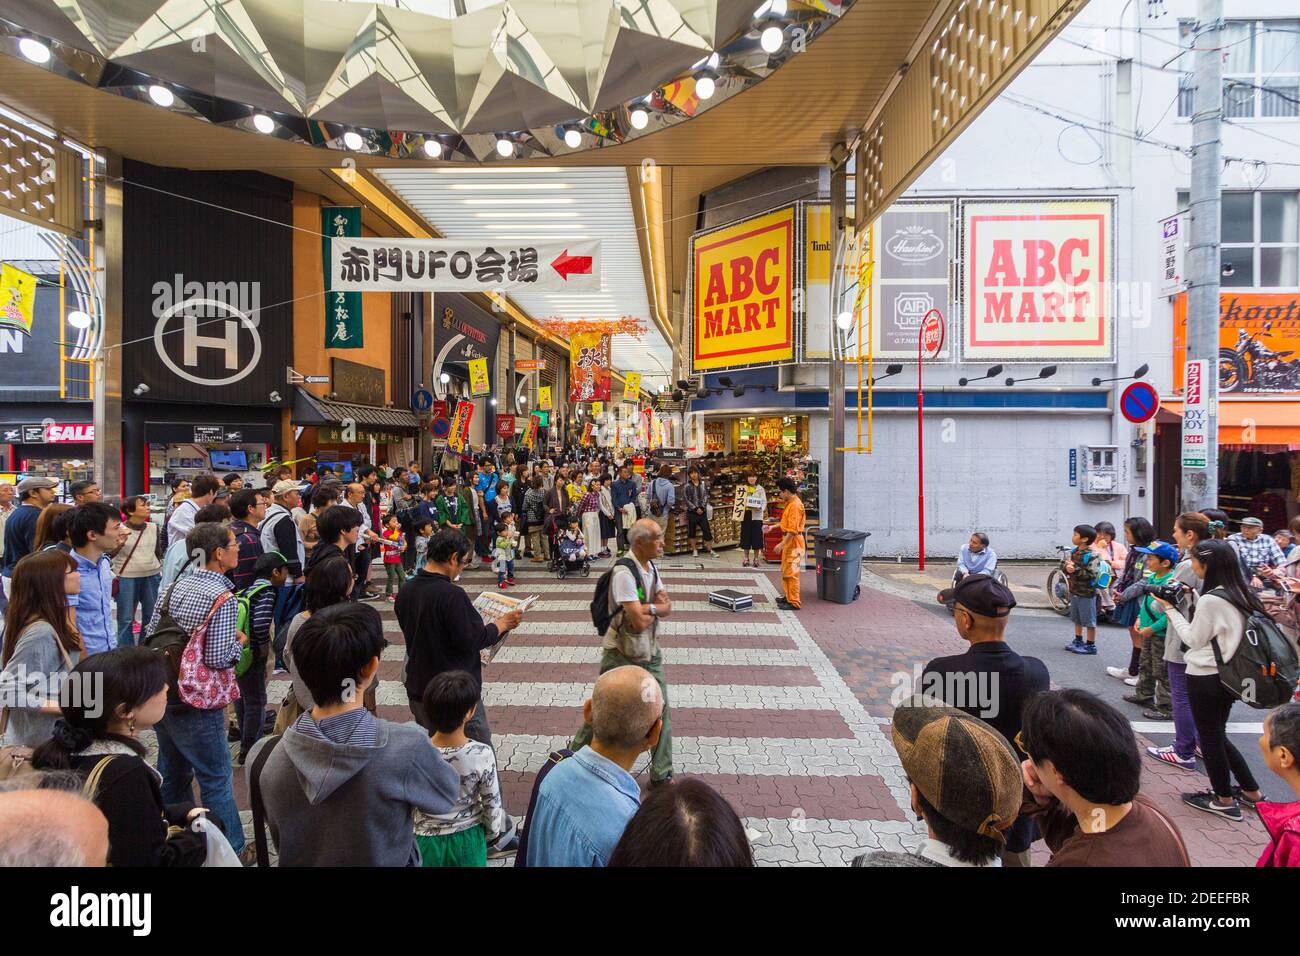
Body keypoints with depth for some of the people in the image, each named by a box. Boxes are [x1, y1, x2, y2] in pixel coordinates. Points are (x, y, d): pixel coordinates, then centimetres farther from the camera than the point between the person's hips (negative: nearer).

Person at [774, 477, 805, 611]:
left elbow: (793, 530, -25)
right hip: (788, 540, 10)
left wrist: (782, 544, -23)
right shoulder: (789, 502, 11)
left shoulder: (795, 505, -21)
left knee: (791, 573, -5)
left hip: (793, 542, -10)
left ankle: (794, 603, 1)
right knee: (785, 571, 18)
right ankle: (788, 597, 28)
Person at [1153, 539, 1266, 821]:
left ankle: (1224, 800, 21)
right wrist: (1193, 601, 5)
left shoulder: (1210, 600, -22)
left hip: (1205, 677, -8)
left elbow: (1194, 639, -13)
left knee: (1209, 737, 8)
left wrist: (1170, 609, -7)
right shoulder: (1242, 594, 3)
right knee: (1218, 735, 22)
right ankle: (1251, 792, 31)